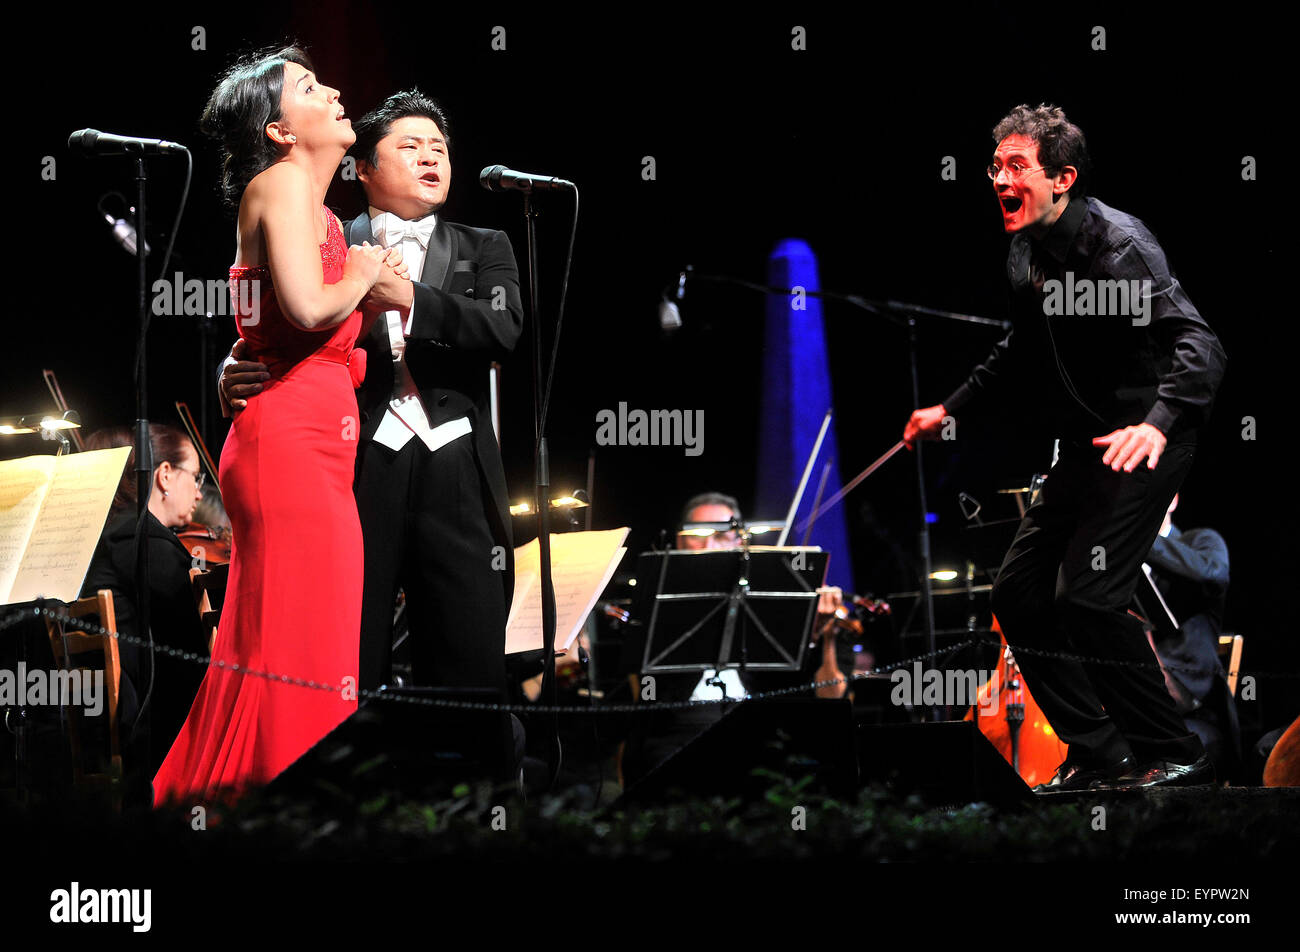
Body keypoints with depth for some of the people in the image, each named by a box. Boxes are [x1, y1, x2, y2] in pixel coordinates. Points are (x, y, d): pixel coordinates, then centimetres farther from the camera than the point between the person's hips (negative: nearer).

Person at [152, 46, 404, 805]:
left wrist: (375, 296, 10)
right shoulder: (282, 182, -6)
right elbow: (307, 309, -22)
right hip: (292, 438, -10)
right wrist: (361, 277, -4)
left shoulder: (319, 209, 23)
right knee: (302, 649, -11)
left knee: (276, 647, 9)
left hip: (315, 446, 10)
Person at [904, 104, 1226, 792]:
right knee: (1017, 593, 5)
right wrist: (949, 409, 26)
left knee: (1087, 596, -20)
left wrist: (1157, 423, -47)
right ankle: (1099, 753, 12)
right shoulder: (1025, 256, 7)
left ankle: (1175, 756, -5)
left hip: (1145, 444, -9)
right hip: (1086, 449, 9)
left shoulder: (1116, 243, -20)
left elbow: (1199, 346, -31)